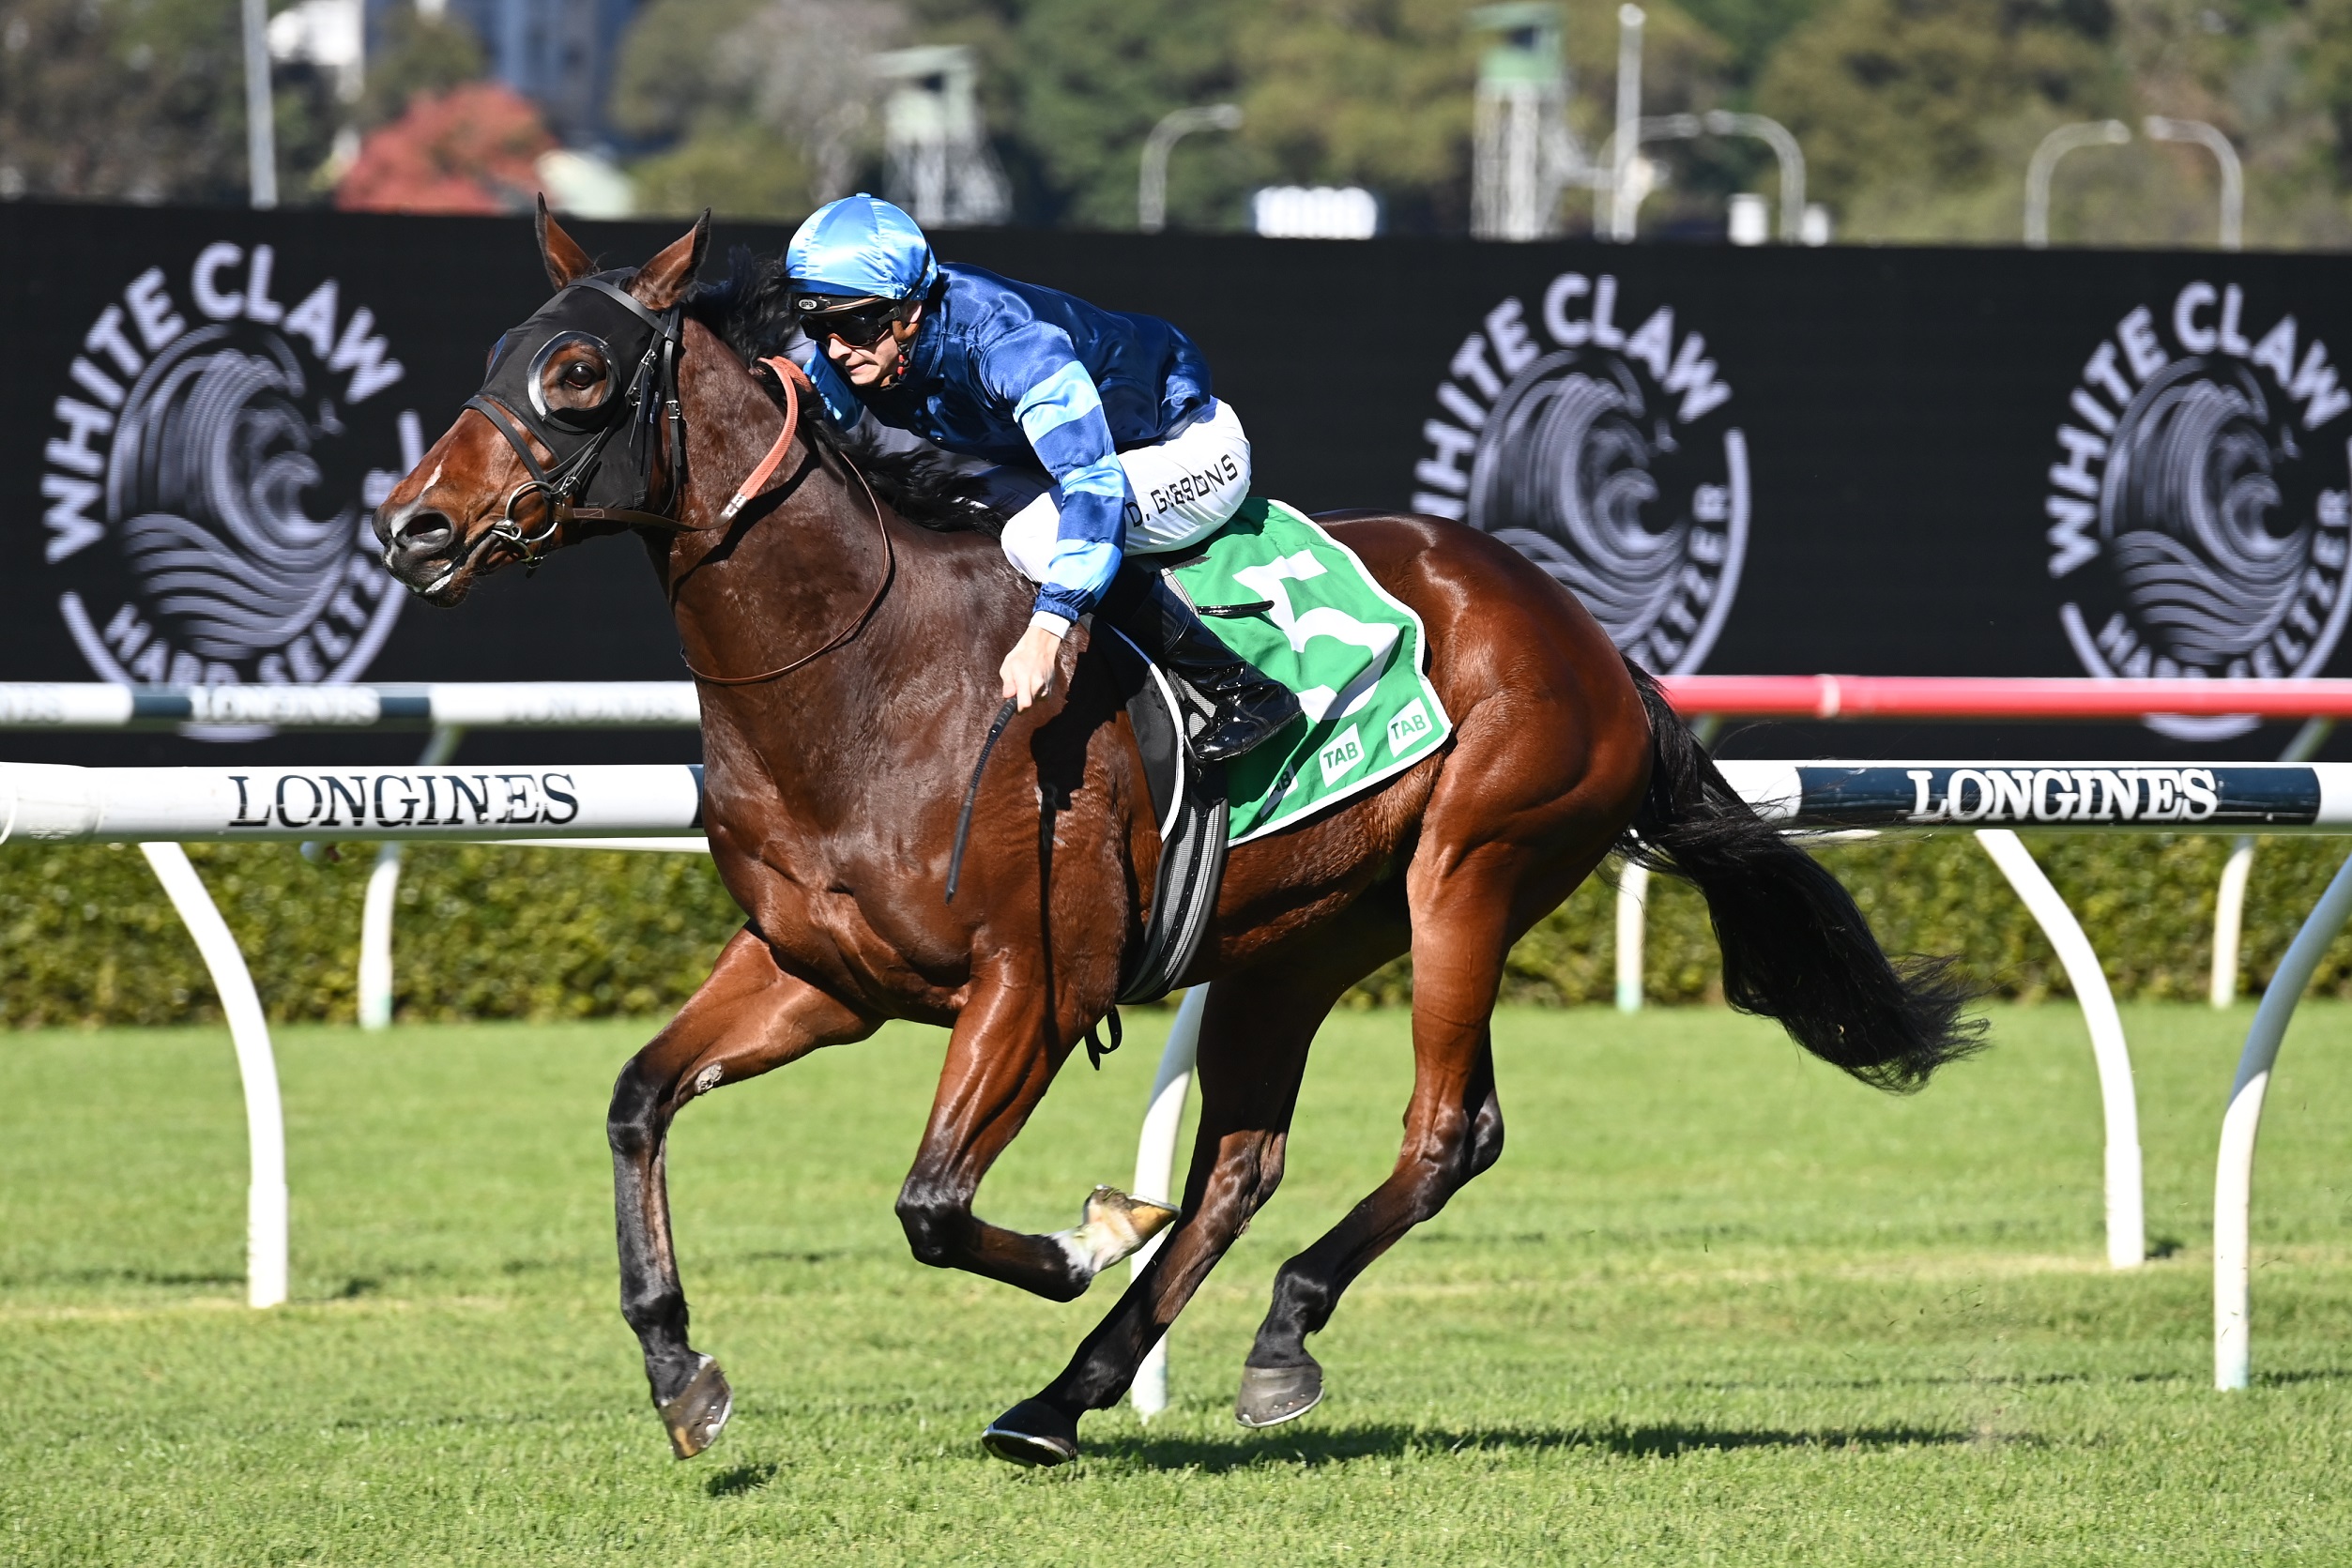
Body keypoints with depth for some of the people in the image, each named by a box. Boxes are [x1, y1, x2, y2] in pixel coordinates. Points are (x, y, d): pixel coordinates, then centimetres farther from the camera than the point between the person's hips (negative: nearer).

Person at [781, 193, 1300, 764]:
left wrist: (1045, 631, -58)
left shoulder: (1006, 341, -38)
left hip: (1194, 450, -8)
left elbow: (1096, 483, -47)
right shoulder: (843, 363, -15)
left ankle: (1243, 691, -24)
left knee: (1037, 540, -34)